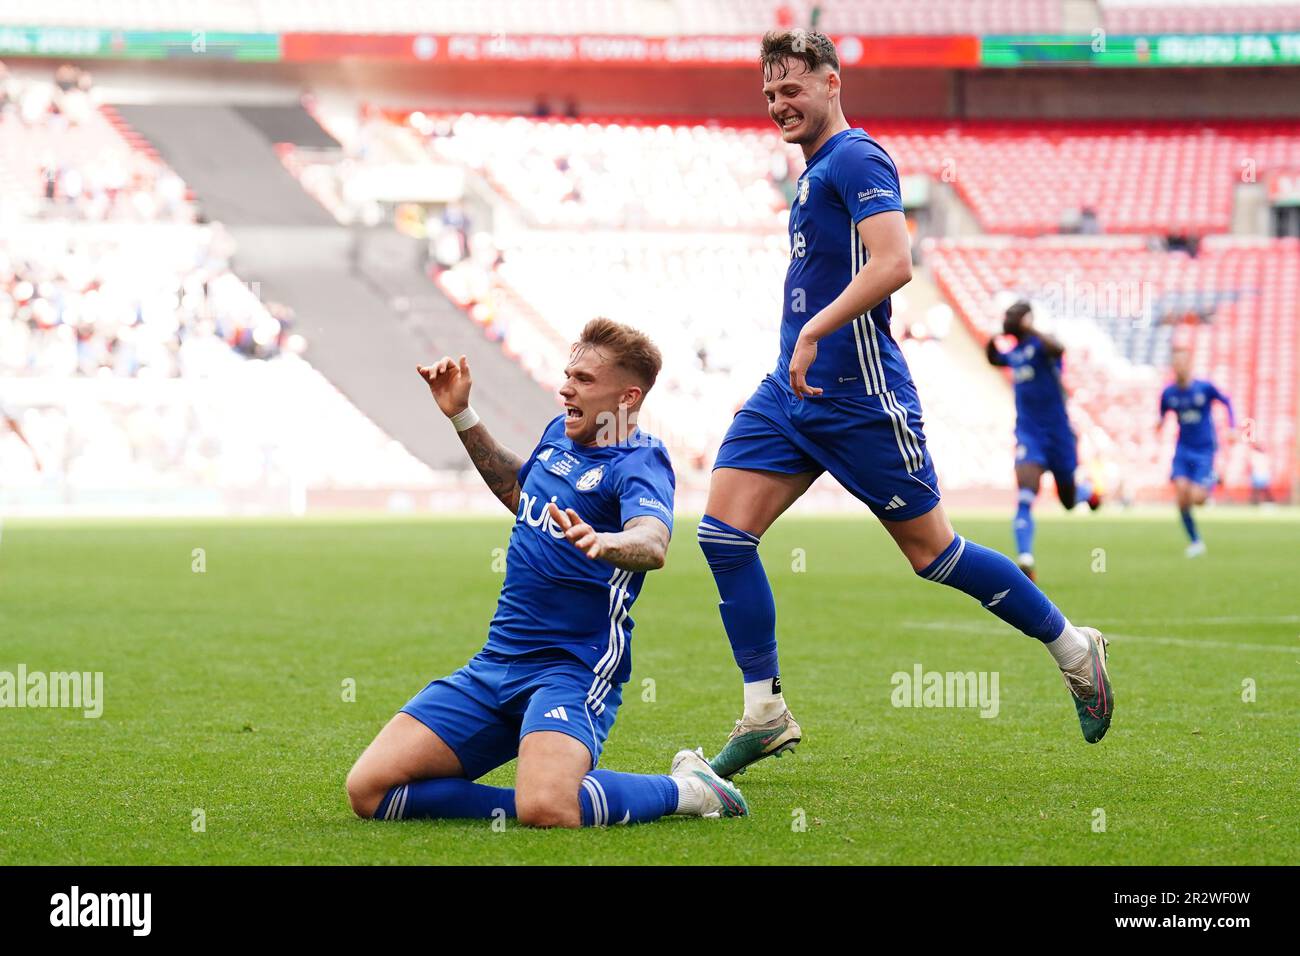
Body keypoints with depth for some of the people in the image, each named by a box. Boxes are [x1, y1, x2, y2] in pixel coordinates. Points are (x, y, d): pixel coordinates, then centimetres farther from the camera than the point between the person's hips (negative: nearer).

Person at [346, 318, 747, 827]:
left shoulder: (639, 463, -11)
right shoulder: (559, 433, 12)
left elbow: (652, 545, -33)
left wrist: (602, 541, -55)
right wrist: (462, 416, 28)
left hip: (573, 668, -7)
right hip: (495, 664, 7)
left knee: (547, 810, -36)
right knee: (369, 790, -11)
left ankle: (686, 789, -7)